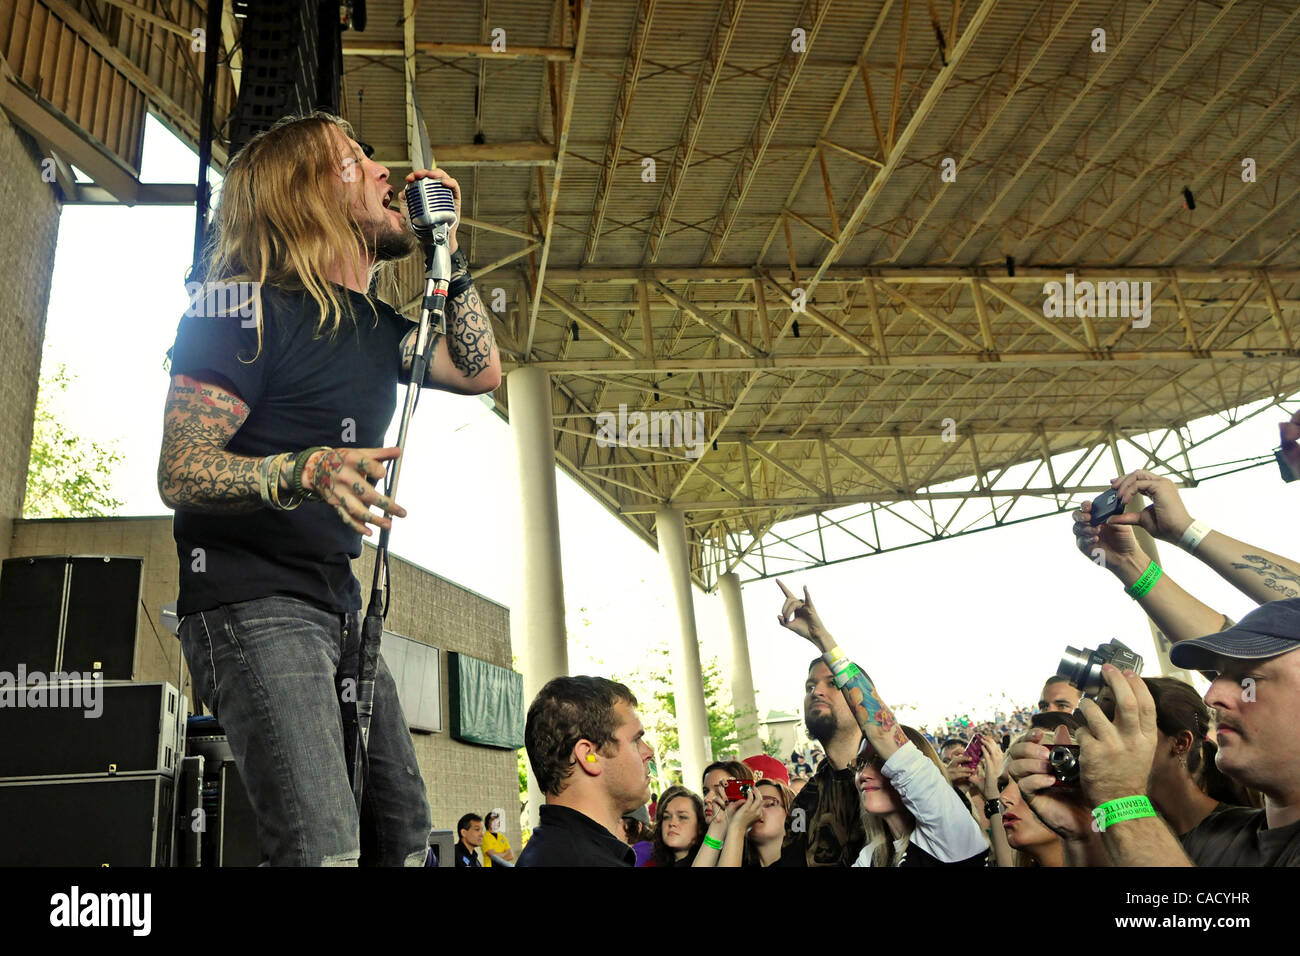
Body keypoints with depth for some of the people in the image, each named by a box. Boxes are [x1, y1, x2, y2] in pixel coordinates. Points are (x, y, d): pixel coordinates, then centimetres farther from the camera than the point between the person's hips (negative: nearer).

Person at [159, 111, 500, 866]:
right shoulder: (249, 304, -11)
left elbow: (481, 370, 17)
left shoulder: (375, 322, 13)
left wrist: (448, 251, 10)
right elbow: (180, 472, -16)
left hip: (340, 605, 8)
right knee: (326, 850, -21)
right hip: (250, 599, -8)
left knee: (405, 832, 7)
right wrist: (306, 471, -34)